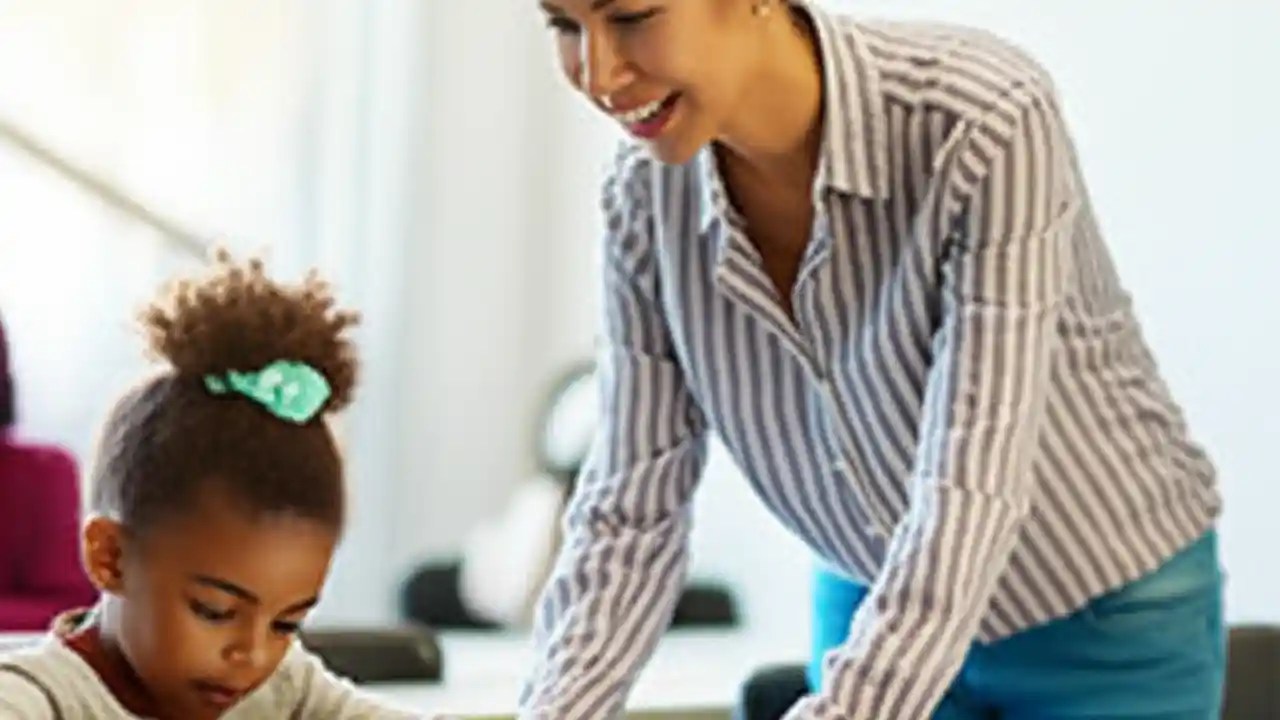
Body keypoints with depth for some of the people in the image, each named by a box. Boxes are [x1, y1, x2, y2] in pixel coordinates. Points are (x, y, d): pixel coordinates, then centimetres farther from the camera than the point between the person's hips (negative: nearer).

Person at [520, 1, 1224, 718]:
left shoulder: (989, 124, -32)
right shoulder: (650, 194, -15)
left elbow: (973, 498, -37)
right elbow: (630, 518, -9)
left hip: (1110, 629, -4)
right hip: (881, 620, 5)